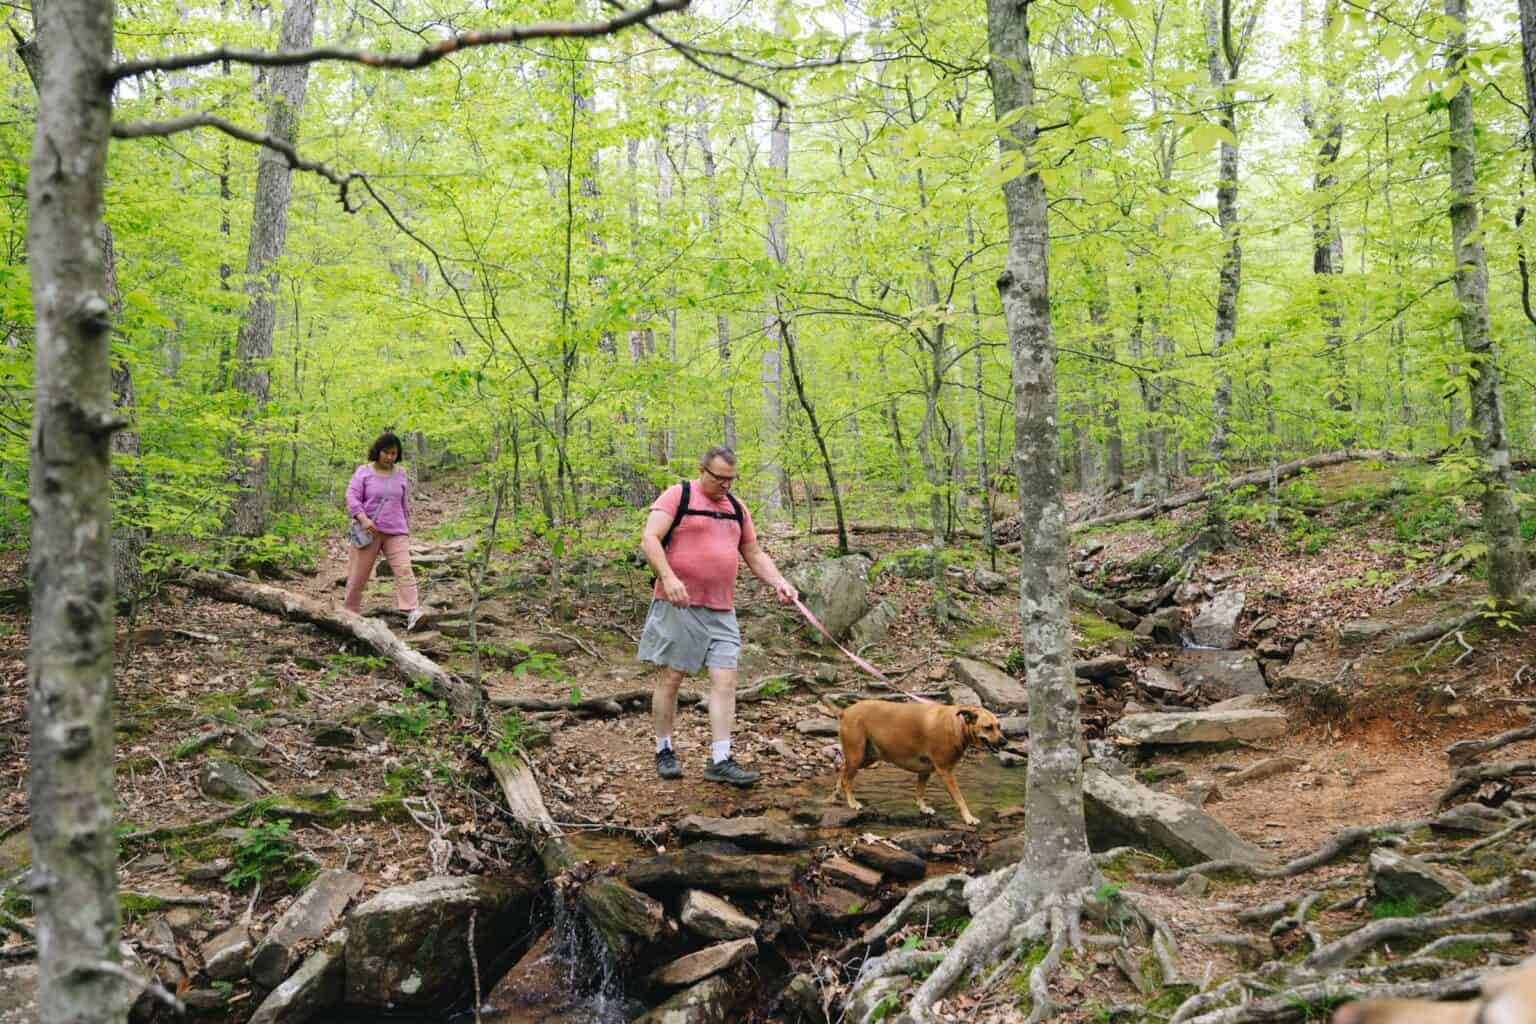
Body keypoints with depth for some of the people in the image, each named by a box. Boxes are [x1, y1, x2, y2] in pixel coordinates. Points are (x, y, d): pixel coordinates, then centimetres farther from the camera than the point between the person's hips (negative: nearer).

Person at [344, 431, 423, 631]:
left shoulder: (401, 473, 9)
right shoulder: (364, 472, 0)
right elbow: (352, 497, -7)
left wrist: (407, 529, 19)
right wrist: (363, 518, -23)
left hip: (396, 532, 2)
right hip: (369, 531, -1)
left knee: (404, 569, -16)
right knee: (358, 574, 4)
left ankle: (412, 613, -26)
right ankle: (350, 612, 20)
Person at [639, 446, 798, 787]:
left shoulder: (736, 508, 16)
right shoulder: (677, 496, -4)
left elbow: (754, 554, 20)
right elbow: (649, 539, -14)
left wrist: (779, 583, 3)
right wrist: (668, 577, -28)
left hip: (721, 611, 6)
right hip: (679, 606, -5)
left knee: (725, 680, -3)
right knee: (671, 677, 2)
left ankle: (720, 760, -2)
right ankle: (664, 751, 17)